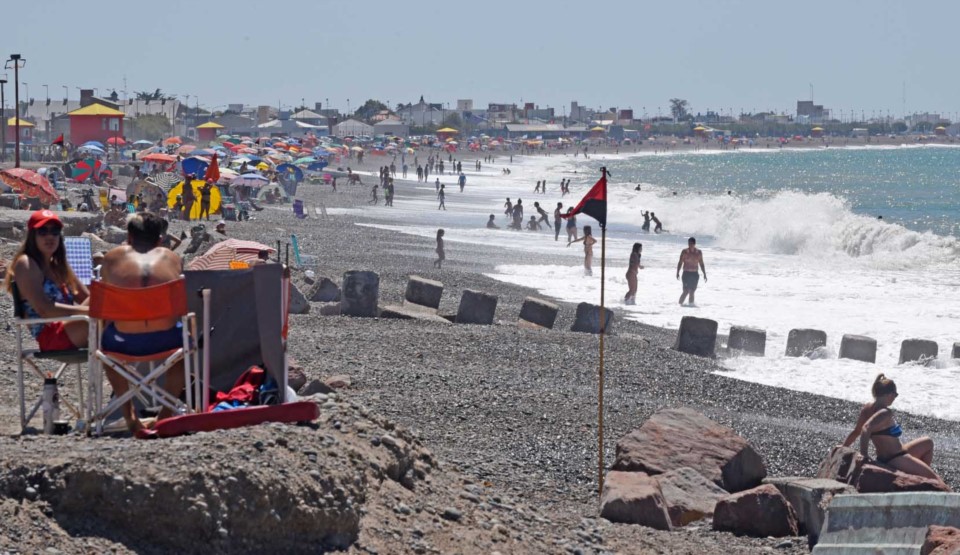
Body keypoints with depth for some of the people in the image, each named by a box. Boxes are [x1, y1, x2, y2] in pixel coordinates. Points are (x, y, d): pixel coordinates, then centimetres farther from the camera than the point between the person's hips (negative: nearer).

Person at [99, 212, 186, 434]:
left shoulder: (114, 257, 14)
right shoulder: (172, 258, 16)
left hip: (126, 343, 0)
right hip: (166, 340, 0)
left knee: (106, 338, 35)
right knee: (184, 337, 35)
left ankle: (130, 416, 37)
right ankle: (166, 413, 37)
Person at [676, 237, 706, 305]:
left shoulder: (699, 253, 6)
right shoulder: (684, 252, -2)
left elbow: (701, 264, 13)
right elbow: (680, 263, 0)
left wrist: (704, 274, 11)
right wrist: (677, 273, -10)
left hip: (695, 274, 3)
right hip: (686, 274, -3)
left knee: (692, 292, 4)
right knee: (686, 291, -14)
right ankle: (680, 304, -9)